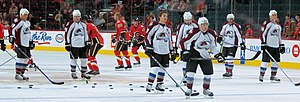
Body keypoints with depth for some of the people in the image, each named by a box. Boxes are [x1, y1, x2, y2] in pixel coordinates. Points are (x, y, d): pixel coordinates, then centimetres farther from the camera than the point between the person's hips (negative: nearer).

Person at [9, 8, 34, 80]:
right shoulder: (19, 22, -10)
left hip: (26, 44, 9)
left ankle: (22, 73, 19)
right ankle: (17, 74, -8)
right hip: (20, 44, -9)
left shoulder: (27, 23, 19)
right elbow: (12, 29, -18)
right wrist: (12, 36, -29)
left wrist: (31, 41, 27)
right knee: (21, 58, -13)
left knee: (27, 58, 10)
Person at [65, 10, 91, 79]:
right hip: (74, 45, -5)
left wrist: (87, 42, 11)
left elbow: (85, 34, 20)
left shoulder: (83, 25, 13)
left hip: (82, 45, 5)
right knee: (73, 59, 0)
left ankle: (83, 73, 15)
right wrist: (67, 44, -9)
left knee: (84, 59, 5)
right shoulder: (70, 24, -6)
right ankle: (73, 73, 13)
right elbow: (67, 34, -6)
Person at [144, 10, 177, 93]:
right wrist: (148, 47, -11)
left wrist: (172, 52, 17)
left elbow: (170, 41, 21)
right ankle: (149, 85, -5)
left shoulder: (168, 29, 14)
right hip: (155, 51, -6)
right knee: (155, 68, -12)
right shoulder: (155, 26, -4)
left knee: (162, 69, 8)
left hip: (165, 52, 6)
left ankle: (159, 85, 20)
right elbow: (148, 36, -4)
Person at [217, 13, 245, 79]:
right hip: (225, 45, 6)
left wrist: (242, 43, -17)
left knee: (230, 58, -15)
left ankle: (230, 72, -12)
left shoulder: (236, 26, -11)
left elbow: (240, 36, -12)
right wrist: (220, 38, 4)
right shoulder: (225, 26, 7)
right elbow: (222, 33, 21)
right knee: (226, 58, 10)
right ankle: (227, 71, 22)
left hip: (233, 45, -6)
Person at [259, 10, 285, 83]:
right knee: (265, 61, -8)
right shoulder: (267, 23, -4)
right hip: (268, 45, -7)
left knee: (276, 61, 5)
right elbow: (262, 34, -9)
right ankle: (261, 75, 0)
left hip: (276, 46, 7)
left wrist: (282, 46, 19)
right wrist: (263, 43, -16)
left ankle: (273, 76, 15)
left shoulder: (278, 26, 18)